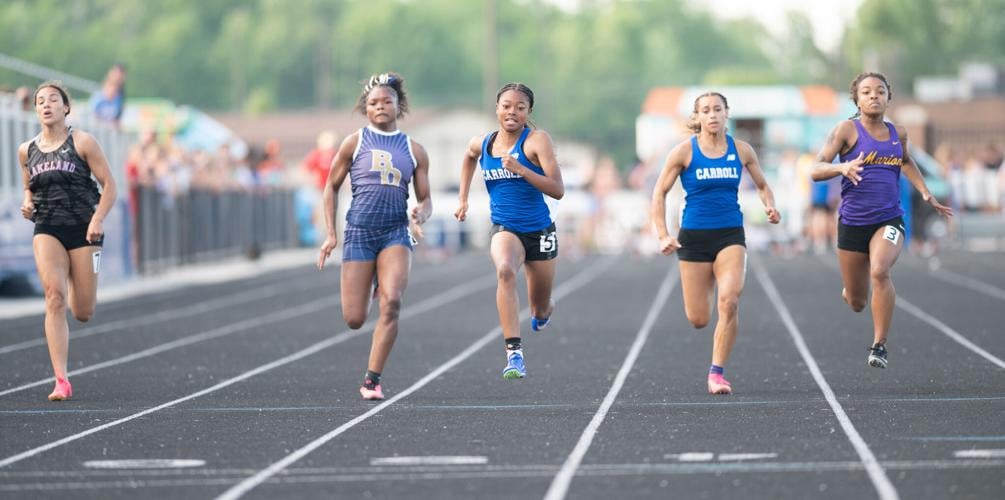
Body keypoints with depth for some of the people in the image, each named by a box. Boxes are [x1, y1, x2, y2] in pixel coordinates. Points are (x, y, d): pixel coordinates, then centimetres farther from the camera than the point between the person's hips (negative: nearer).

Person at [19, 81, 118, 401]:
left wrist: (97, 220, -15)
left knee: (83, 313, 2)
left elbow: (109, 186, -1)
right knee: (54, 297, -19)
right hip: (47, 230, 2)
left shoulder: (82, 143, -2)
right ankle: (61, 381, -20)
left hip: (83, 230, -2)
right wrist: (27, 203, 1)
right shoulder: (26, 151, 9)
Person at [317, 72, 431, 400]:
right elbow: (332, 187, 12)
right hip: (359, 232, 0)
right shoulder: (354, 143, 6)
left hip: (396, 233, 0)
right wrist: (330, 234, 5)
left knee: (391, 302, -22)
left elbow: (425, 199, 14)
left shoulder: (414, 150, 10)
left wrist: (422, 212, -10)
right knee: (354, 320, -3)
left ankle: (372, 380, -13)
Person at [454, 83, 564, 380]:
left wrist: (520, 169, -29)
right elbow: (469, 157, 28)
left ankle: (543, 312, 57)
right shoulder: (482, 144, 1)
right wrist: (463, 198, 22)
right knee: (505, 271, -35)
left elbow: (558, 190, -20)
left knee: (541, 309, 14)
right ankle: (514, 354, -41)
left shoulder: (536, 140, -12)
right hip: (504, 229, 1)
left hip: (539, 230, -1)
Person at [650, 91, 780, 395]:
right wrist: (663, 236, -10)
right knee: (698, 320, 2)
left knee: (729, 302, -24)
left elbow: (762, 186, 16)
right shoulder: (685, 151, -4)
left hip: (730, 235, 1)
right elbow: (660, 192, 0)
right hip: (694, 236, -1)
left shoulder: (741, 150, 2)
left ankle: (717, 373, -11)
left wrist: (771, 208, -6)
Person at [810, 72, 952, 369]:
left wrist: (926, 193, 21)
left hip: (889, 219, 1)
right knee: (856, 303, 7)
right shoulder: (847, 130, -4)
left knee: (879, 271, -30)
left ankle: (880, 345, -20)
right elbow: (816, 170, -10)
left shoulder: (898, 134, 8)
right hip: (852, 222, -1)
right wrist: (842, 167, -30)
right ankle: (850, 291, 48)